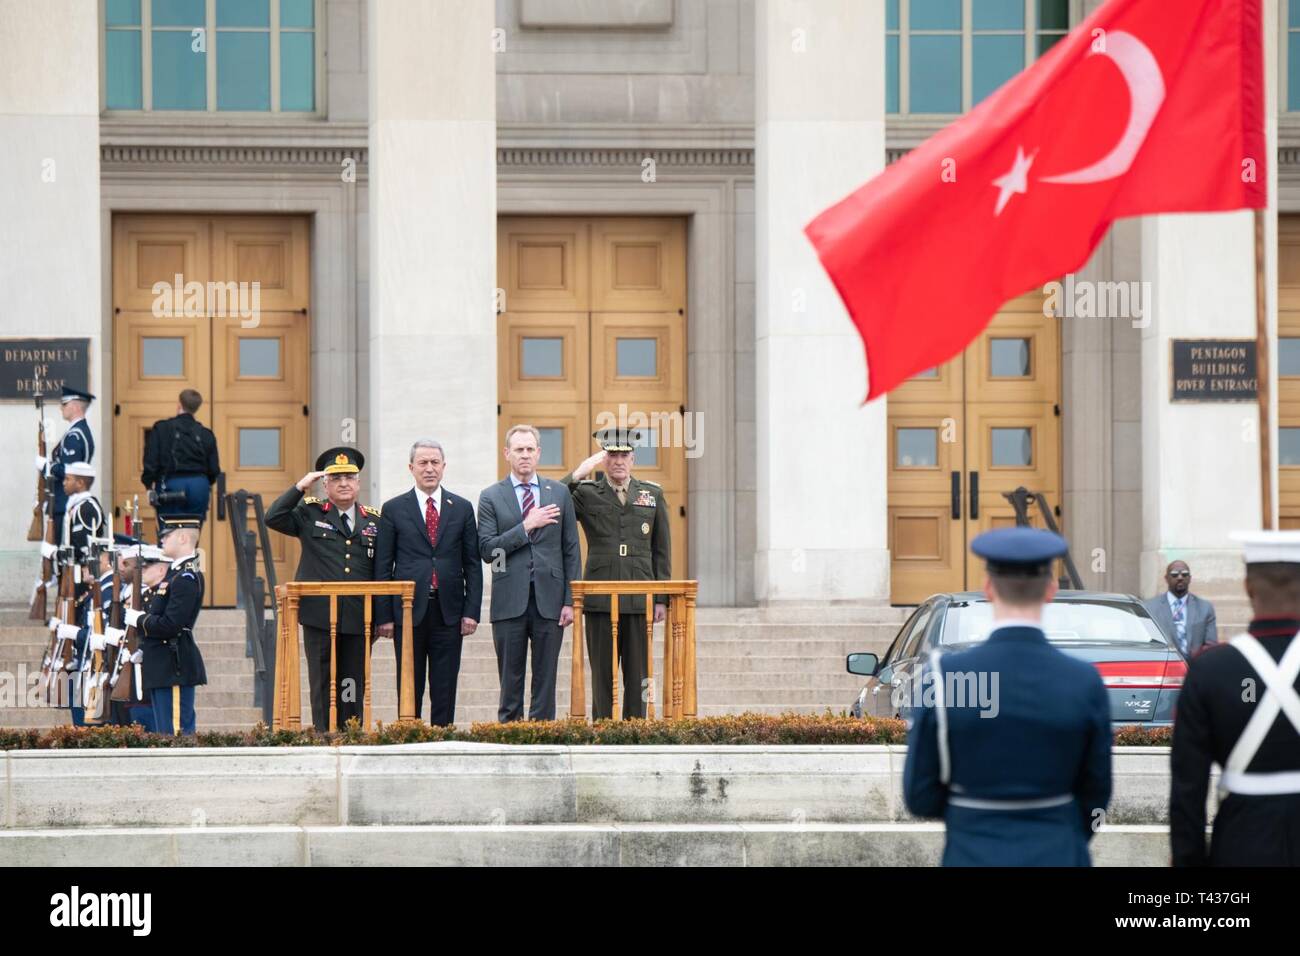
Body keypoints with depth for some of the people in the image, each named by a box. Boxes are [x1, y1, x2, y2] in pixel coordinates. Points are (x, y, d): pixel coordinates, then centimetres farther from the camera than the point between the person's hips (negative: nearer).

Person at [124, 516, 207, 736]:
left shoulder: (187, 577, -16)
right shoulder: (176, 572, 15)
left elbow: (169, 625, -23)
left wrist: (138, 620, -10)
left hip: (175, 669, -11)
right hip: (163, 669, 11)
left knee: (177, 731, -9)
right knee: (165, 732, 13)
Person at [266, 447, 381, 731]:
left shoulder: (373, 521, 13)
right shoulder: (310, 514, 8)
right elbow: (273, 518, -7)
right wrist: (300, 487, -8)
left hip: (359, 619, 2)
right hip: (320, 617, -2)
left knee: (354, 688, 3)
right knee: (323, 685, 0)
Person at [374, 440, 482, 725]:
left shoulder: (462, 508, 9)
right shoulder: (394, 509, 5)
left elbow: (472, 564, 8)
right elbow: (382, 567, 3)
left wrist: (472, 611, -1)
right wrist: (384, 616, -3)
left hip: (449, 613, 1)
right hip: (408, 610, -1)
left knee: (445, 690, 2)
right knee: (409, 688, 2)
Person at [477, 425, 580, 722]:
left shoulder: (559, 493, 9)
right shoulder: (491, 497, 4)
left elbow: (571, 550, 8)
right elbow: (487, 550, -6)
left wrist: (570, 600, 1)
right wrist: (526, 526, -14)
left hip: (549, 600, 1)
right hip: (510, 601, -1)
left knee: (545, 681, 2)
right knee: (510, 682, 4)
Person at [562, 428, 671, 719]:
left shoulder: (653, 495, 11)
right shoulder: (586, 494, 6)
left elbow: (662, 550, 12)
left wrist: (662, 598, 6)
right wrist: (578, 474, -13)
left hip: (640, 600, 1)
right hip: (601, 602, -1)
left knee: (638, 678, 3)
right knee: (603, 677, 1)